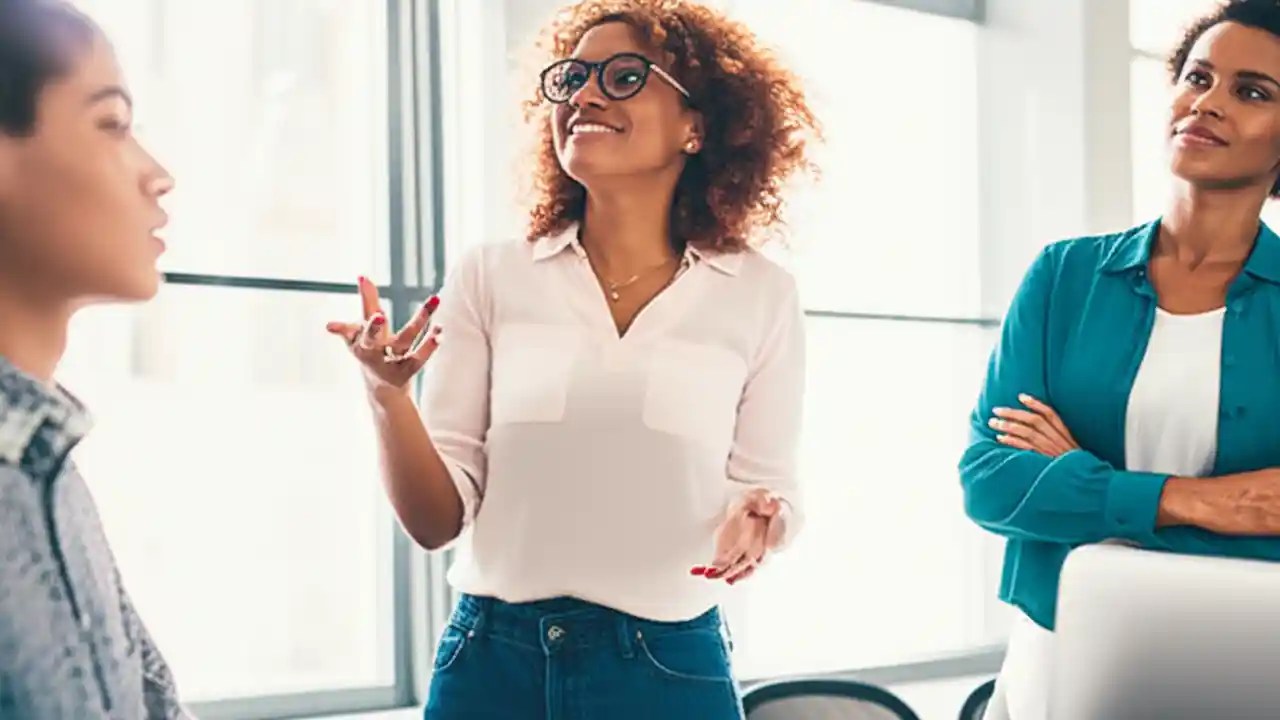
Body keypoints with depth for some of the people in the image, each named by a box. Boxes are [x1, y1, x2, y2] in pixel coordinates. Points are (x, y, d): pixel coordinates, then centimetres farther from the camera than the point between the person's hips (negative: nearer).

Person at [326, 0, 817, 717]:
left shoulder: (760, 295, -1)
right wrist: (388, 393, -18)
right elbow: (437, 519, -1)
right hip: (493, 661, 1)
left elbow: (771, 489, 6)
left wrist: (755, 517, -16)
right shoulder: (492, 276, 0)